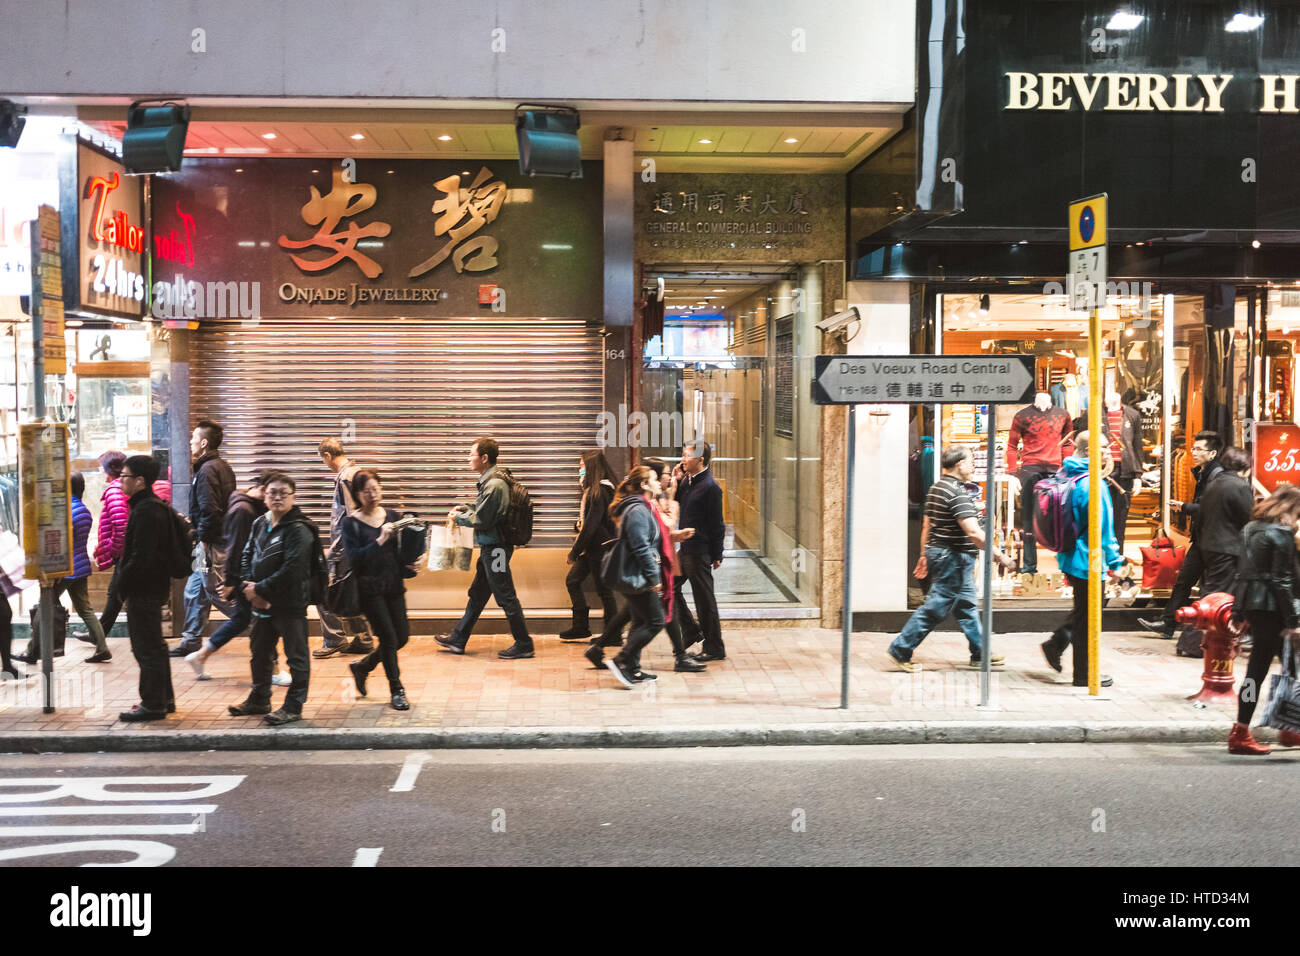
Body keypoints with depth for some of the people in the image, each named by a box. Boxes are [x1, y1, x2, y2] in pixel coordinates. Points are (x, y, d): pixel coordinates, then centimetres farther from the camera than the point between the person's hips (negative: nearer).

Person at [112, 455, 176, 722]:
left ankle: (153, 705, 4)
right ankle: (164, 699, 26)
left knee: (147, 649, -3)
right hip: (154, 587, 11)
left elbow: (140, 558, -24)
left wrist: (118, 585, -15)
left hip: (143, 590, -11)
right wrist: (120, 582, 17)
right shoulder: (156, 506, 13)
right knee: (153, 647, 17)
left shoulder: (145, 511, -19)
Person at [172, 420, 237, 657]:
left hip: (211, 544, -10)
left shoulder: (207, 470, -16)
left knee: (218, 593, -5)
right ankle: (192, 640, 22)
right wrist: (193, 523, 20)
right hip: (223, 538, 10)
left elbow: (209, 509, -23)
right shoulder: (223, 467, 15)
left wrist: (203, 538, -15)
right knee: (194, 591, 15)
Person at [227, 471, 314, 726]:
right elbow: (247, 557, 10)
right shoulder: (259, 524, 9)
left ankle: (293, 706, 11)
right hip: (261, 603, 8)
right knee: (260, 652, 20)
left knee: (296, 656, 2)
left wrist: (260, 589, -18)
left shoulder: (298, 530, -16)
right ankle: (259, 700, 36)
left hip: (290, 604, -8)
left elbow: (291, 571, -22)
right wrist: (248, 587, -7)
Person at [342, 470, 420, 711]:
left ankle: (362, 666, 31)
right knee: (389, 638, -4)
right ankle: (396, 691, 12)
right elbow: (354, 559, -16)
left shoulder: (393, 517, 6)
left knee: (402, 637, 7)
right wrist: (380, 540, -24)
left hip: (393, 585, 5)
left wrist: (410, 566, -7)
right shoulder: (351, 523, -7)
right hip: (369, 589, -5)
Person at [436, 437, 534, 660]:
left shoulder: (494, 485, -22)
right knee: (477, 595, 18)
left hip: (496, 549, -10)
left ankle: (523, 645, 7)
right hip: (490, 548, 10)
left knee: (505, 597, -2)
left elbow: (481, 520, -21)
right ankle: (458, 639, 28)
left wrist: (458, 517, -5)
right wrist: (464, 508, 9)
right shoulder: (489, 481, 10)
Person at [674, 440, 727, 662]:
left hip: (700, 552, -9)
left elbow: (716, 525, -16)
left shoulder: (710, 487, -17)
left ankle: (714, 649, 11)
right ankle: (691, 631, 26)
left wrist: (716, 556, -13)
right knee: (669, 587, 14)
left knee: (704, 599, 0)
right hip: (686, 548, 9)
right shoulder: (688, 481, 9)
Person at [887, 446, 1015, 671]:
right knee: (935, 607, -4)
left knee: (967, 606, 16)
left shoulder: (936, 488, 11)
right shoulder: (958, 493, -19)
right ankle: (901, 650, 0)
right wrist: (999, 555, -21)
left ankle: (980, 654, 24)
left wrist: (924, 555, 23)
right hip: (953, 558, -10)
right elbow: (973, 532, -26)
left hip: (936, 553, 10)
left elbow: (926, 525, 16)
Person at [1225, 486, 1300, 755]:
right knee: (1257, 669, -1)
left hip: (1250, 602, 9)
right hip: (1270, 608, -9)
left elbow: (1243, 571, 16)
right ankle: (1240, 735, 5)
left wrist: (1238, 614, 19)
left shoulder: (1250, 528, 13)